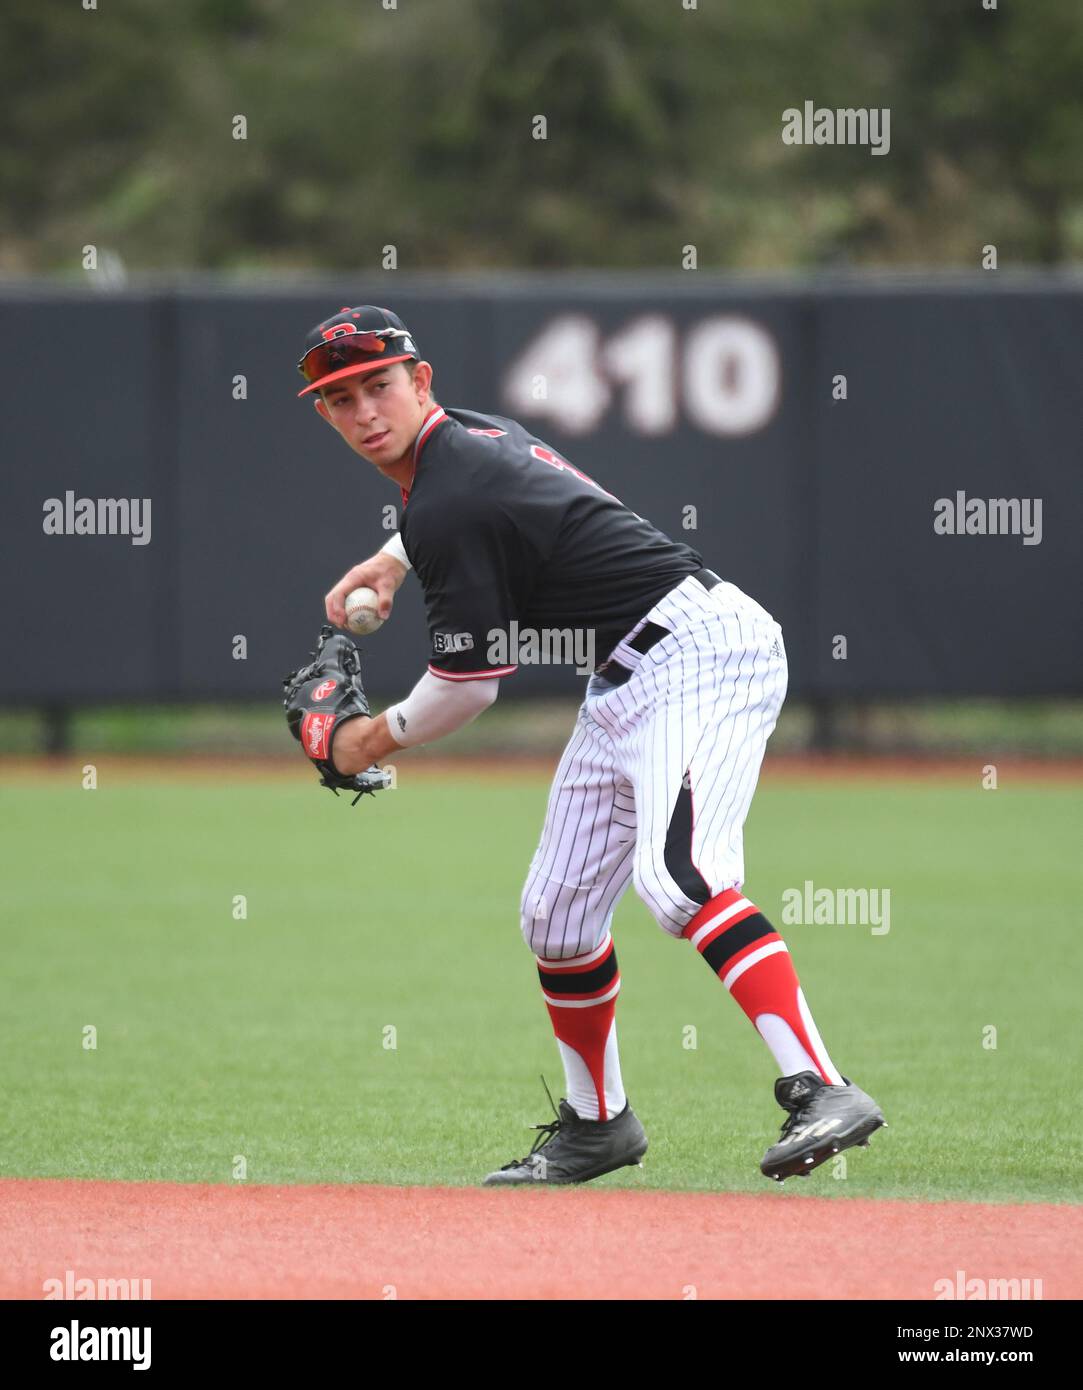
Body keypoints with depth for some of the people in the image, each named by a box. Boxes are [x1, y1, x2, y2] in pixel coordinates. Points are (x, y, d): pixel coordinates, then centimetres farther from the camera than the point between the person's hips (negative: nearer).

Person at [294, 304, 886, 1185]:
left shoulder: (449, 507, -18)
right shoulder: (464, 435, 11)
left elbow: (470, 686, -12)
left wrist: (377, 739, 6)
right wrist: (391, 562, 25)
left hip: (700, 653, -11)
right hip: (623, 687, 11)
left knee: (672, 874, -30)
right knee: (556, 910, 14)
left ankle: (820, 1088, -40)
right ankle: (597, 1122, 30)